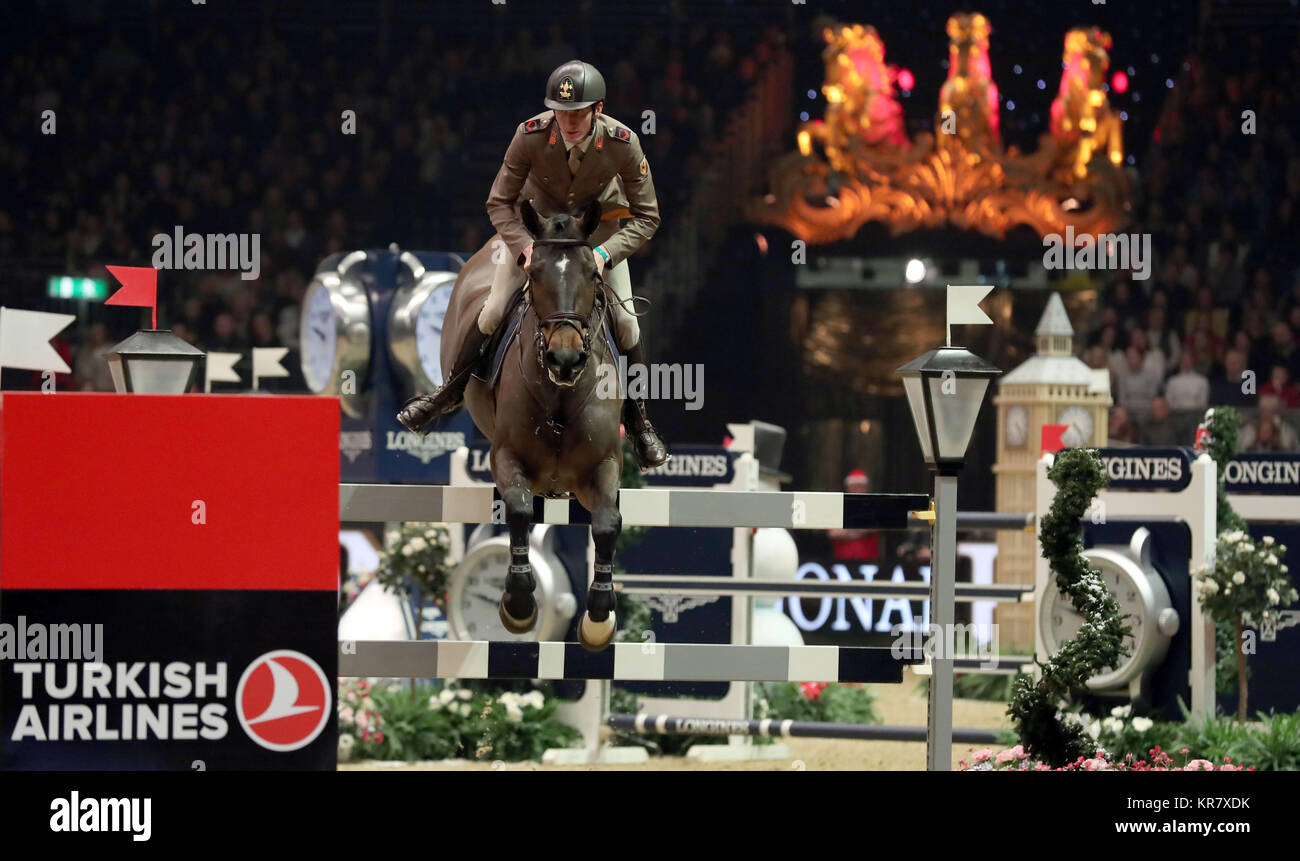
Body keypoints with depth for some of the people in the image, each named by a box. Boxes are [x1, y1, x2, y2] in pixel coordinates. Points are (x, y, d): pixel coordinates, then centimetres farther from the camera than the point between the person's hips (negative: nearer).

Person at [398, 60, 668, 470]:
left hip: (600, 222, 0)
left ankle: (638, 419, 13)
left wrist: (605, 253, -33)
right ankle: (451, 390, 18)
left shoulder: (622, 143, -31)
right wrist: (525, 246, -33)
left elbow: (646, 216, -19)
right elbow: (499, 203, -17)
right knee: (494, 311, -5)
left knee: (625, 320, -6)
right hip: (538, 218, 0)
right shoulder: (531, 136, -31)